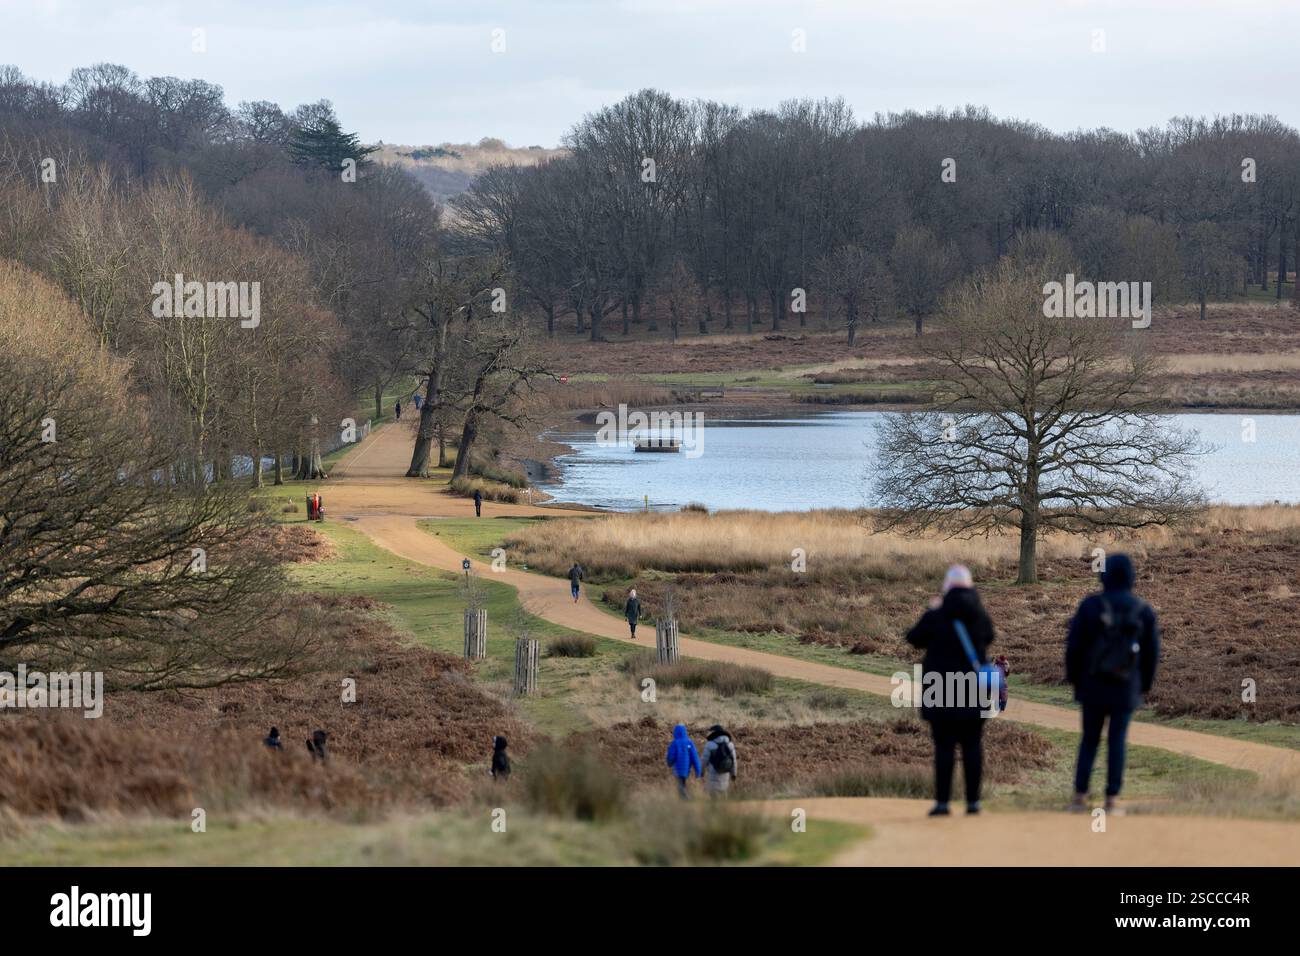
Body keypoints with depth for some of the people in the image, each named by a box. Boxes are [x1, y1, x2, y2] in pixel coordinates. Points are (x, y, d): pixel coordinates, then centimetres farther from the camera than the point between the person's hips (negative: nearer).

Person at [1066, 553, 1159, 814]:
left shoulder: (1090, 606, -6)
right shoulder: (1144, 611, -2)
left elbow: (1074, 645, -3)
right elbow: (1152, 652, 2)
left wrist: (1073, 678, 9)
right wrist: (1145, 685, 13)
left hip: (1092, 685, 0)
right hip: (1126, 689, 0)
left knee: (1089, 739, 11)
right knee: (1117, 741, 3)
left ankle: (1080, 796, 6)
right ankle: (1111, 800, -1)